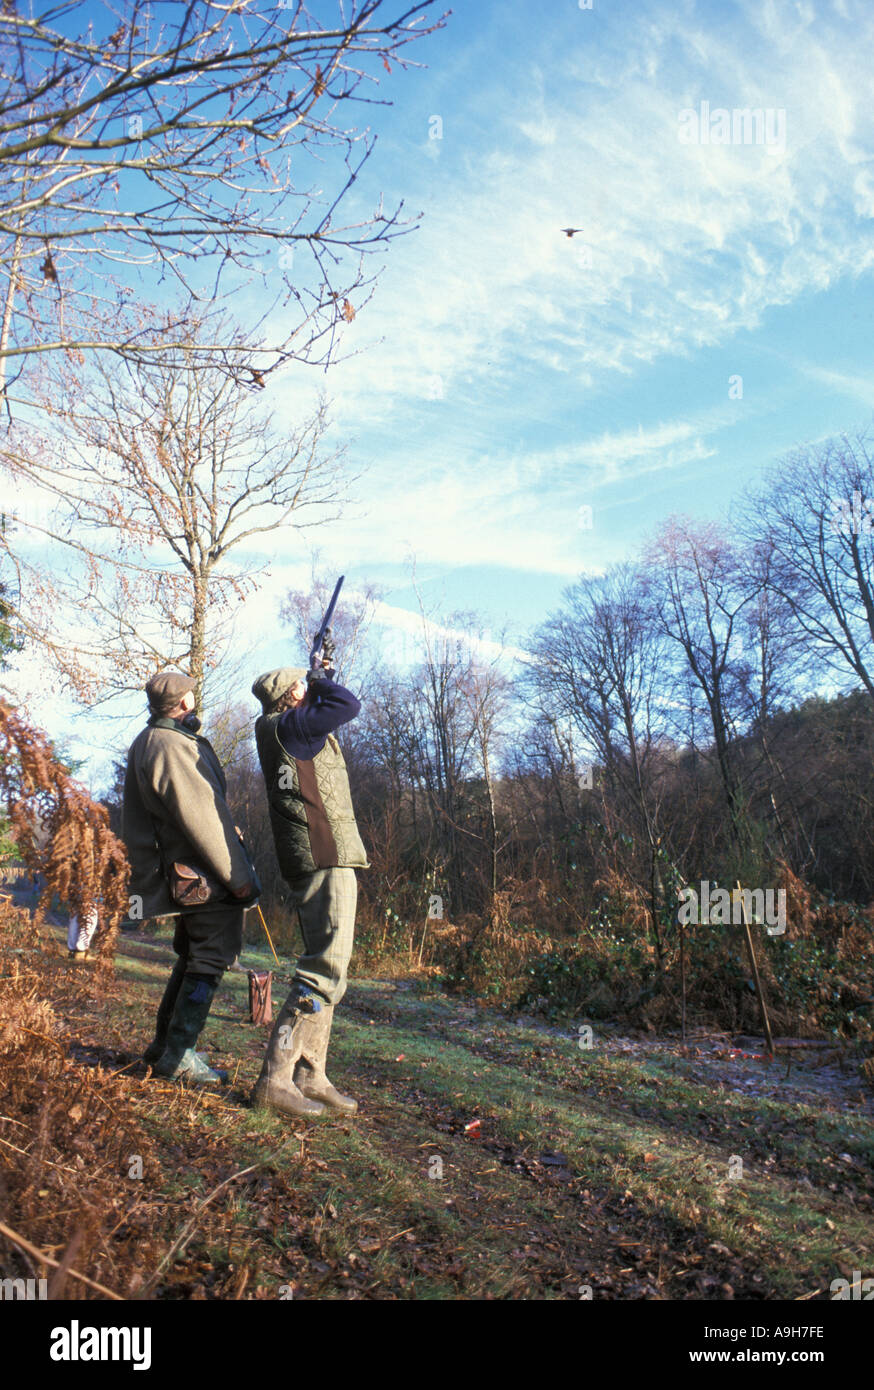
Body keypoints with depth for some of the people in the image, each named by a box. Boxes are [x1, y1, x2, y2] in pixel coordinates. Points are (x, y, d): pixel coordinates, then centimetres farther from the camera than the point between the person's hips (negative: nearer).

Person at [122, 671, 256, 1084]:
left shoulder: (143, 744, 15)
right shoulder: (173, 746, -18)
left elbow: (134, 821, 19)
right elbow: (202, 817, -22)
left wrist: (147, 871, 22)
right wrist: (238, 875, -18)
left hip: (181, 874, 10)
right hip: (206, 876, -10)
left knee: (192, 956, 19)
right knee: (211, 958, -2)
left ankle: (163, 1042, 28)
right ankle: (178, 1054, 2)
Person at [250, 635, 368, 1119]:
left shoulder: (288, 730, 16)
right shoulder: (285, 727, -11)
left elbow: (331, 709, 35)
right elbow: (346, 705, -19)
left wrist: (321, 670, 26)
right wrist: (320, 679, -1)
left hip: (318, 861, 10)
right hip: (324, 859, -10)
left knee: (322, 971, 14)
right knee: (324, 973, -10)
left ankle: (310, 1076, 20)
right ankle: (274, 1079, -7)